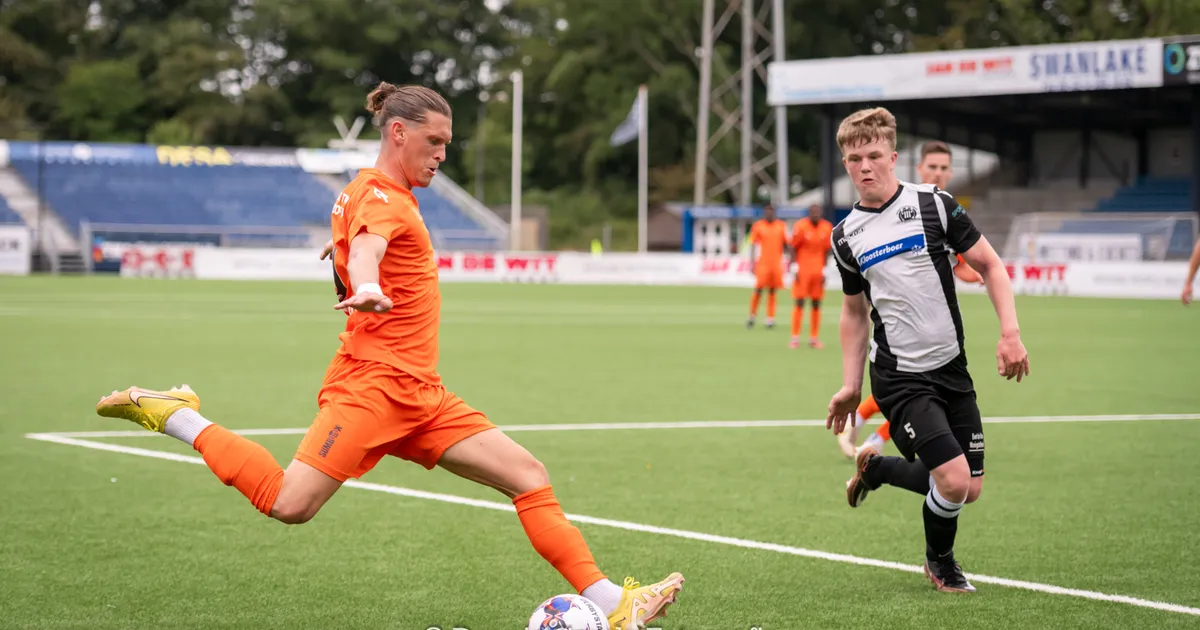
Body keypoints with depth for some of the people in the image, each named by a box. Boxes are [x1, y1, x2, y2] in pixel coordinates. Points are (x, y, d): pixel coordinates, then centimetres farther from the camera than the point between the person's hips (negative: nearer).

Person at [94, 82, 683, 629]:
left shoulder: (393, 196, 21)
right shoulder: (379, 195, -9)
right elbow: (365, 247, -34)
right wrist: (367, 287, -53)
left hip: (419, 395, 10)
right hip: (373, 382, -10)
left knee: (529, 477, 2)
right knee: (291, 504, -22)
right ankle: (175, 415, -2)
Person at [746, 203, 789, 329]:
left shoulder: (781, 226, 8)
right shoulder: (757, 226, 1)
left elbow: (786, 244, 12)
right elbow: (753, 245, 1)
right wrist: (752, 263, -4)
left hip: (777, 264, 3)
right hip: (762, 263, -3)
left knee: (772, 291, 5)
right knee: (759, 289, -7)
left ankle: (770, 319, 8)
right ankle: (752, 316, 7)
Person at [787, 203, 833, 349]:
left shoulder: (827, 228, 1)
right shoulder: (800, 226, -9)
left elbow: (826, 250, 8)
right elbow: (794, 248, -4)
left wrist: (824, 270, 4)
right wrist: (794, 268, -9)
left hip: (818, 270, 4)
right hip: (802, 270, -3)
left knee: (816, 304, 4)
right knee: (799, 303, -5)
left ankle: (814, 338, 10)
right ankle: (795, 338, -1)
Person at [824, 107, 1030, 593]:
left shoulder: (933, 204, -5)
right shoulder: (845, 237, 1)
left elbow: (989, 265, 0)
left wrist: (1010, 333, -11)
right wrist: (851, 385, 11)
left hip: (952, 370, 2)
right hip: (899, 379, -2)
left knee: (969, 489, 5)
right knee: (954, 480, -17)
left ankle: (876, 467, 31)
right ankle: (939, 561, 14)